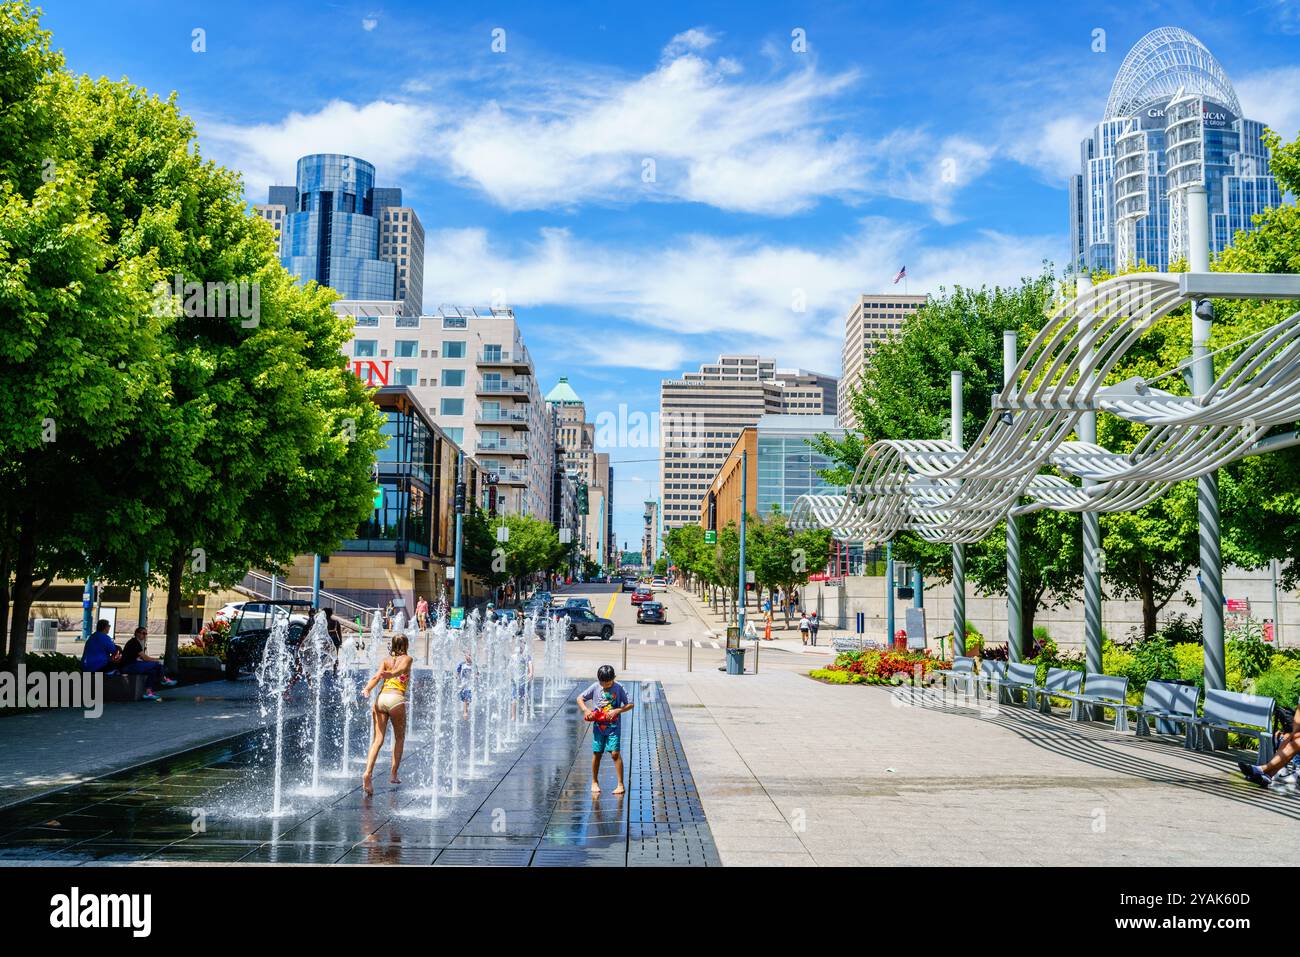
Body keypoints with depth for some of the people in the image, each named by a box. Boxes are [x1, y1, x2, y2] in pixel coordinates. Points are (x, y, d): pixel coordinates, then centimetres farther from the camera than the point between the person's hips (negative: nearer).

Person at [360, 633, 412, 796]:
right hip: (396, 699, -3)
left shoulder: (386, 660, 20)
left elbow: (376, 677, 3)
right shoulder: (407, 658, 9)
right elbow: (401, 669, -13)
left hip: (381, 698, 3)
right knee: (399, 738, 15)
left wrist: (367, 689, -12)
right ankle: (394, 774, 15)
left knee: (378, 739, -3)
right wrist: (391, 674, -33)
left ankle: (368, 772, -23)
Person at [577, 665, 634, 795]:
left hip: (614, 727, -2)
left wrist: (617, 711, -18)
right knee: (596, 753, 9)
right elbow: (580, 698, 5)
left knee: (615, 753, -9)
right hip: (598, 726, 2)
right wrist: (586, 709, -12)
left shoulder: (619, 688, -6)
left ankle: (620, 784, -2)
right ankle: (594, 782, 26)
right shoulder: (595, 687, -2)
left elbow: (630, 704, -4)